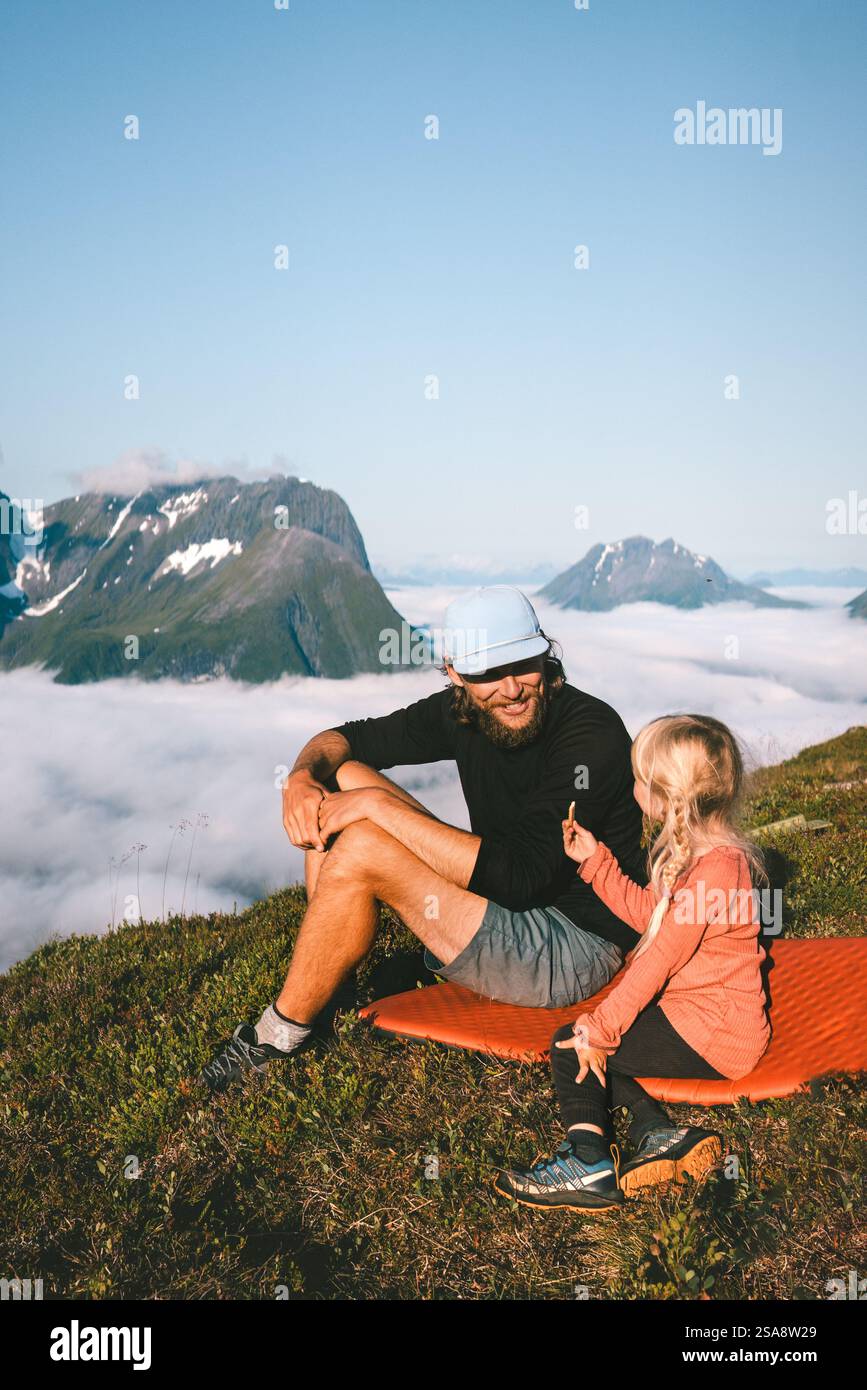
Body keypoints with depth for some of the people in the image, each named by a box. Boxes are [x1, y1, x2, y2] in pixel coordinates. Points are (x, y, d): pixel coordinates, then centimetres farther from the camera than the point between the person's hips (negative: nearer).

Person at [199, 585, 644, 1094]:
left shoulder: (591, 734, -23)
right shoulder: (462, 711, -2)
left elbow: (520, 875, -31)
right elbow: (347, 737, 9)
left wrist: (381, 806, -27)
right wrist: (303, 776, -16)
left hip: (575, 953, -8)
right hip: (505, 903, 8)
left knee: (359, 849, -24)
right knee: (344, 779, 2)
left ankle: (278, 1038, -4)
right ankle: (319, 982, 2)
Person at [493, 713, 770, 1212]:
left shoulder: (715, 867, -24)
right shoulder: (696, 851, 9)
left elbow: (662, 956, -24)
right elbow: (645, 911, 21)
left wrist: (602, 1026, -20)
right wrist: (595, 860, 18)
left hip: (712, 1036, -10)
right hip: (691, 1009, 10)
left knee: (572, 1047, -8)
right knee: (584, 1042, 6)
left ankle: (589, 1163, -11)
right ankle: (660, 1133, -4)